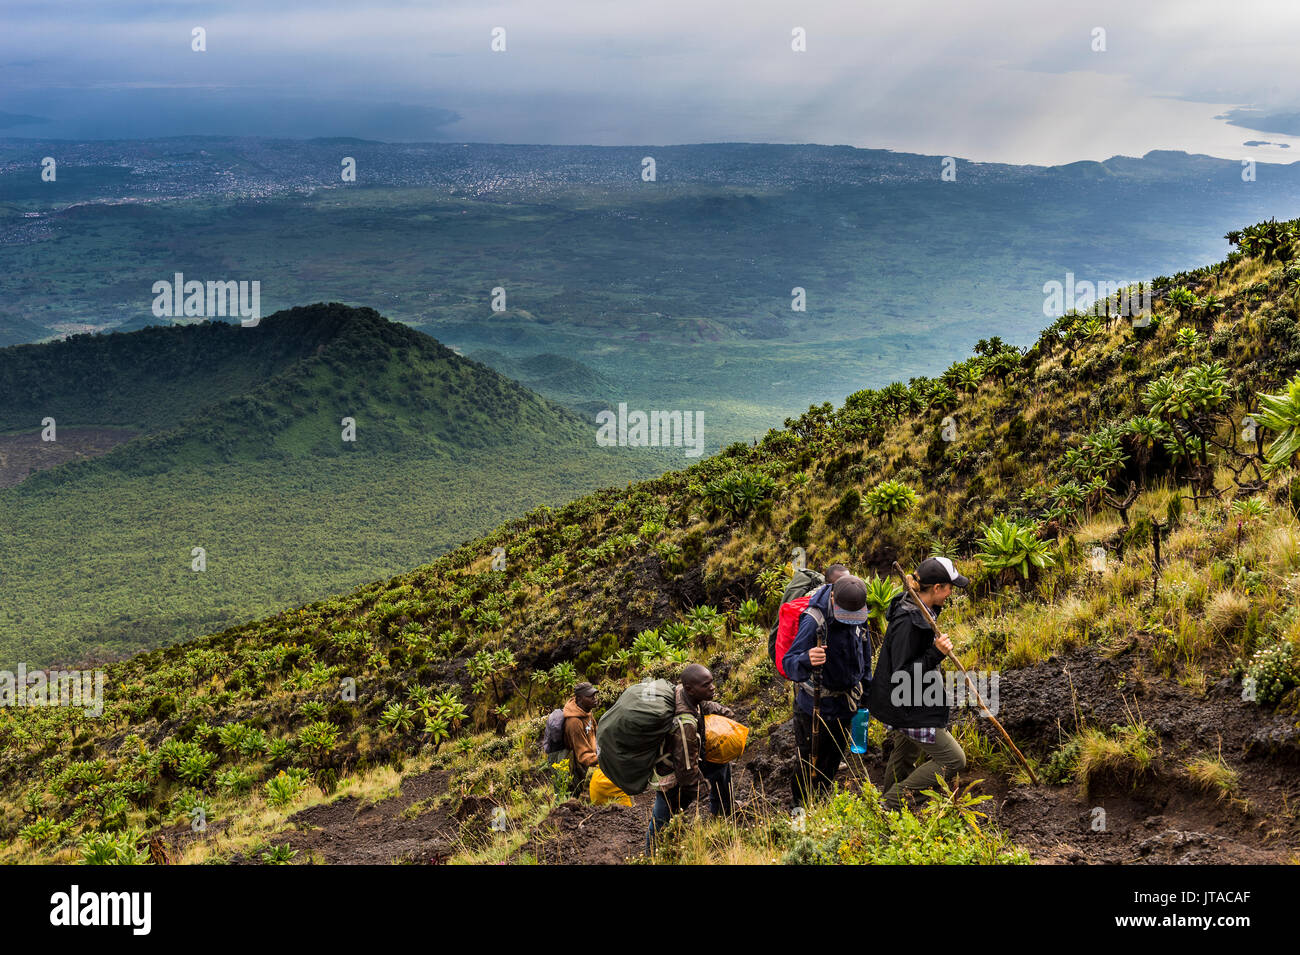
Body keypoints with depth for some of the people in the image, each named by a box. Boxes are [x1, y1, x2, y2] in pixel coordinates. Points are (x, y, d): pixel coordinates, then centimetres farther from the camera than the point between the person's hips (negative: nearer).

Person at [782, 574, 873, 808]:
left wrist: (865, 693, 19)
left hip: (845, 705, 7)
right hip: (815, 706, -7)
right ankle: (802, 807, 27)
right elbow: (789, 664, -32)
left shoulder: (859, 620, -5)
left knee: (834, 758, 22)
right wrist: (807, 660, -54)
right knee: (809, 760, 7)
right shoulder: (814, 621, -28)